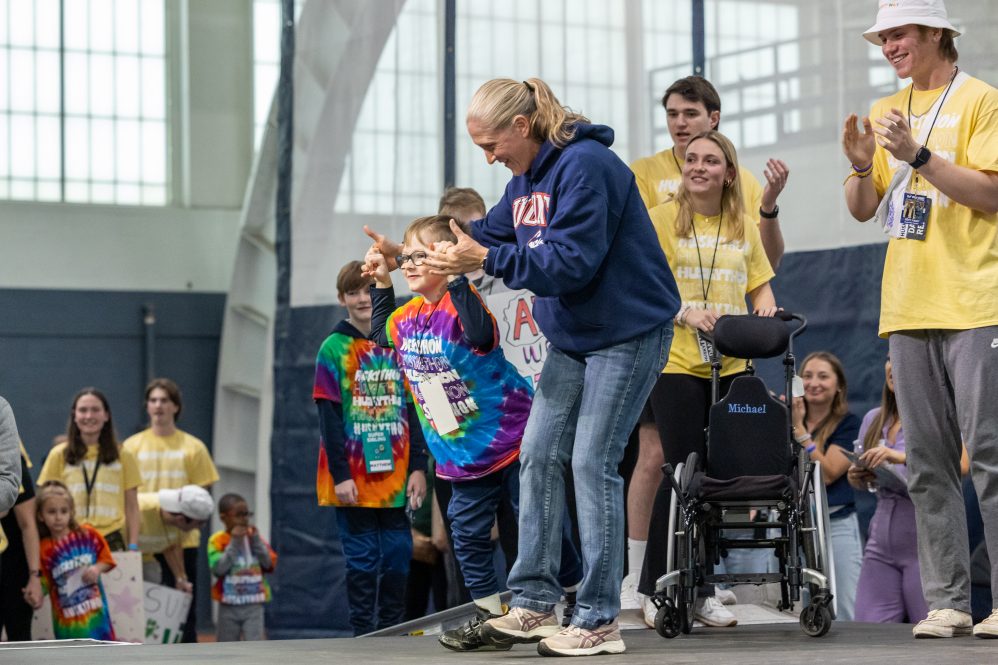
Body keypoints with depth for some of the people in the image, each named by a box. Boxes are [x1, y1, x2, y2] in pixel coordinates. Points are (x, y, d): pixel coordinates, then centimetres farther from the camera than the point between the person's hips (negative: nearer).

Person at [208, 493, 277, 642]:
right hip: (229, 605, -1)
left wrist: (256, 541, -10)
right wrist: (234, 543, -18)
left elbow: (270, 564, -1)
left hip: (254, 604, 1)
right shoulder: (218, 540, -5)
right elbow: (218, 569, -17)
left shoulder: (254, 537, 5)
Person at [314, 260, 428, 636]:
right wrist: (340, 475, -13)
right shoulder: (334, 349, -3)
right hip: (354, 479, -4)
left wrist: (417, 467, 3)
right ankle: (364, 637, 7)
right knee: (362, 560, 0)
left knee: (398, 558, 6)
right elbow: (329, 418, -7)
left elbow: (413, 411, 10)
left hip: (395, 476, 4)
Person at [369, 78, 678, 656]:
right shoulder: (528, 178, 8)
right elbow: (492, 235, 11)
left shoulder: (585, 166, -22)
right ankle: (536, 603, 9)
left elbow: (573, 260, -28)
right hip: (573, 336, 9)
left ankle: (600, 622, -5)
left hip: (628, 331, -9)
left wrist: (487, 259, -30)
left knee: (593, 462, -10)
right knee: (541, 454, 4)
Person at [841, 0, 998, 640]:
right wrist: (861, 166, -4)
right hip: (908, 309, 6)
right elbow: (863, 210, 16)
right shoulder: (885, 113, 17)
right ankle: (946, 600, 6)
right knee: (928, 462, 4)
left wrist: (919, 155, -18)